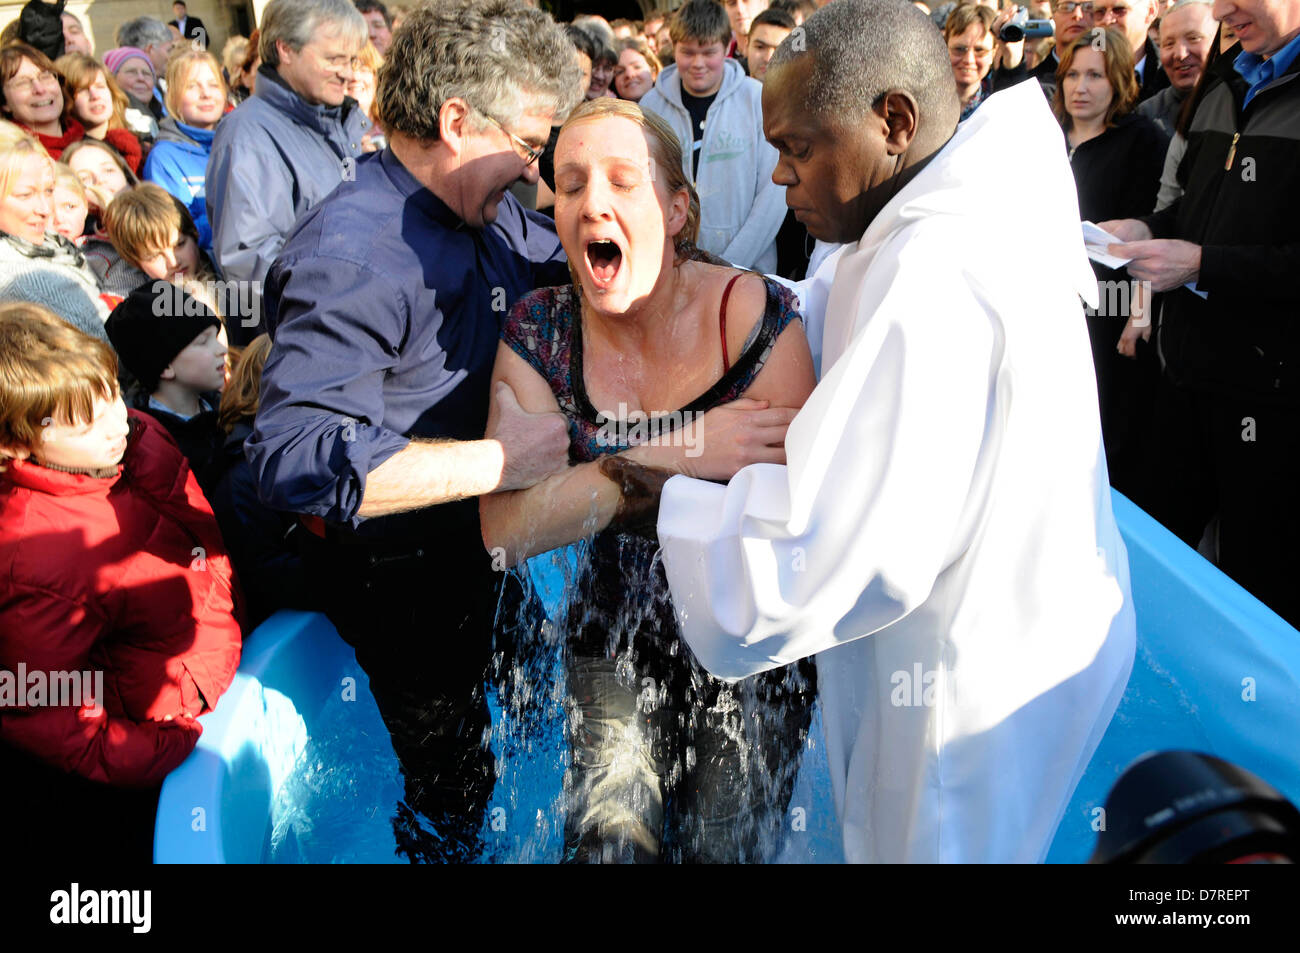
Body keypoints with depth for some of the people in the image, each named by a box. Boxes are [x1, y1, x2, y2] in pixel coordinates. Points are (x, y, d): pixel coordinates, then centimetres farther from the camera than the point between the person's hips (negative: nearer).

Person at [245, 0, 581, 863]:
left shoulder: (489, 213, 0)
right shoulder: (351, 255, -29)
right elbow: (294, 455, -38)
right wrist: (498, 460, -39)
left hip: (475, 538, 9)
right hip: (400, 572, -9)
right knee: (451, 780, 9)